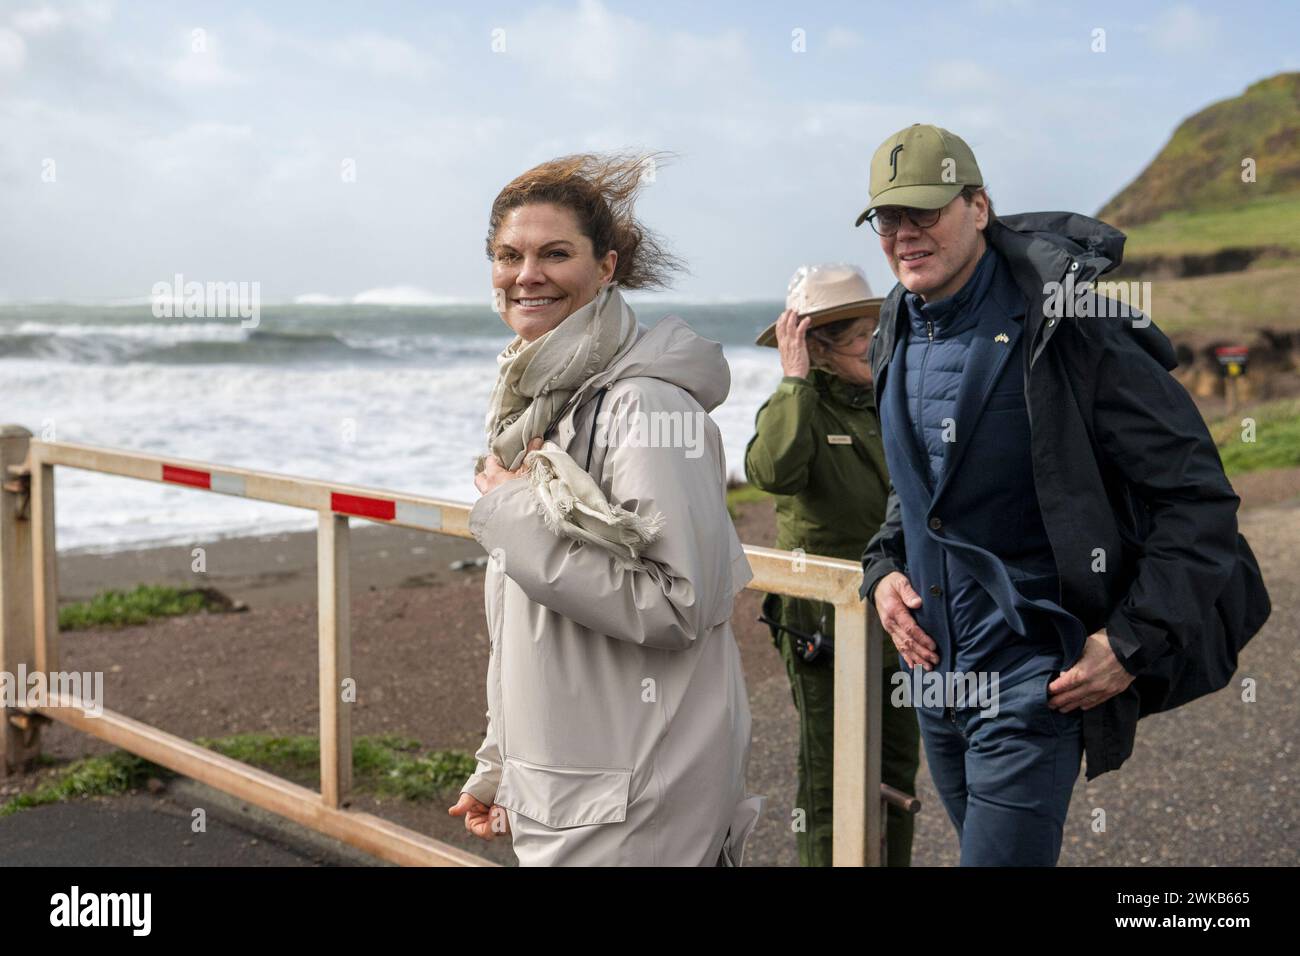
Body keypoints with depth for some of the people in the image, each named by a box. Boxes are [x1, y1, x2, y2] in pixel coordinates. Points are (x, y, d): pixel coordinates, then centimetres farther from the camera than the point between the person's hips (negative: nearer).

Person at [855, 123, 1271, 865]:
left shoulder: (1067, 329, -17)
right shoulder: (898, 338, 6)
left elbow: (1197, 493, -14)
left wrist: (1136, 643, -17)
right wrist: (884, 567, 4)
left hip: (1030, 680, -7)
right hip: (935, 672, 8)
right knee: (985, 843, 22)